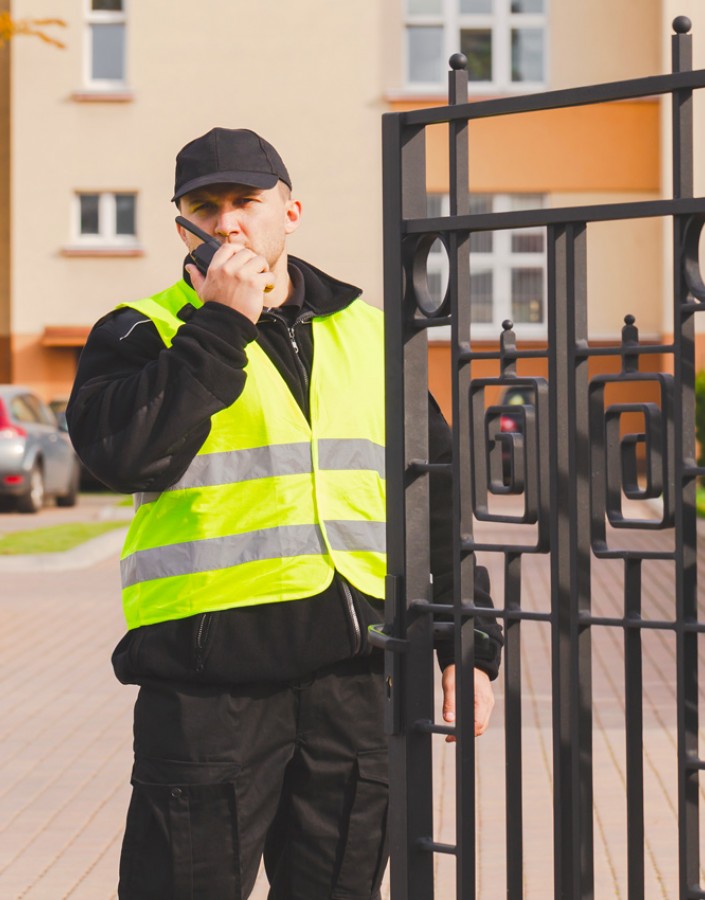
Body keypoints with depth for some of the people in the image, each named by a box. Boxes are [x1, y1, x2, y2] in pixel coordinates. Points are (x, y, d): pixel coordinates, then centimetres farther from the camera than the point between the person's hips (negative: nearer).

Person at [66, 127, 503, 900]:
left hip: (352, 669, 4)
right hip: (207, 671, -3)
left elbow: (437, 497, 17)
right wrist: (223, 324, -13)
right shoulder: (143, 334, 3)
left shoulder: (367, 333, 14)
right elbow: (122, 454, -18)